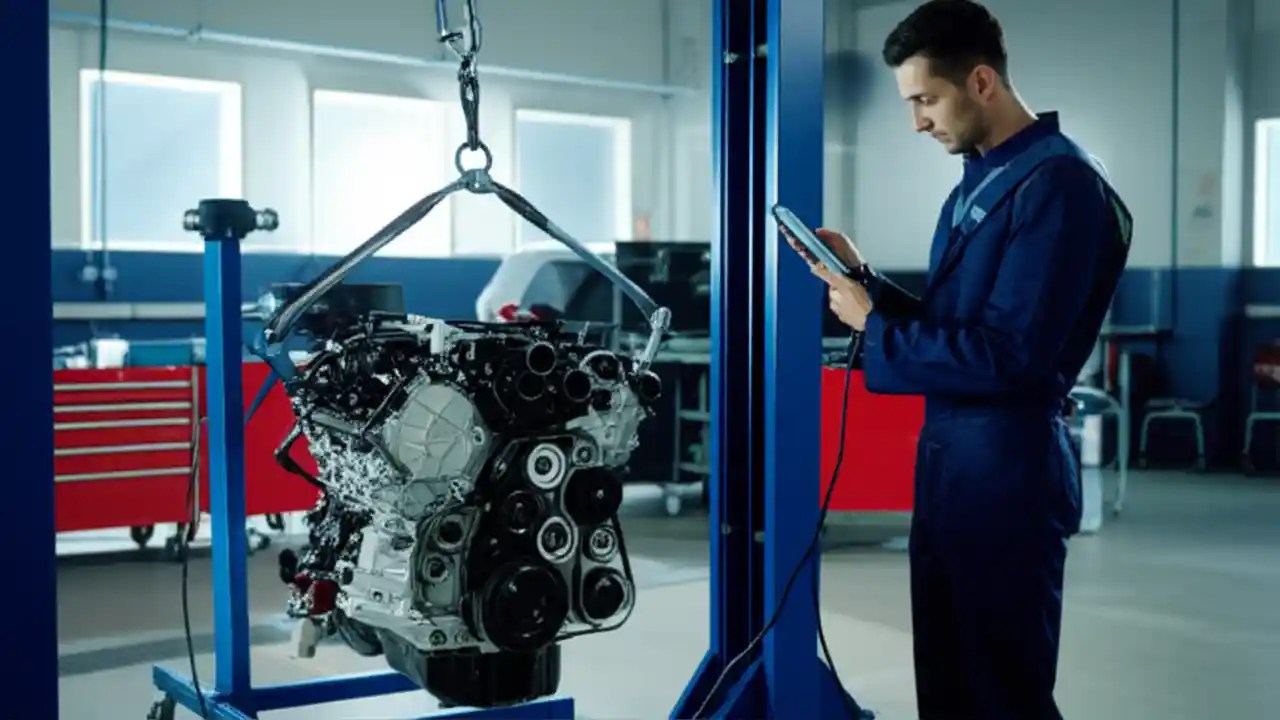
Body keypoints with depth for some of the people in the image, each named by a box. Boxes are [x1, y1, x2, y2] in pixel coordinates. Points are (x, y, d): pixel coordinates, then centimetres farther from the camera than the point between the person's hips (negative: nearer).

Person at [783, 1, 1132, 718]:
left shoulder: (1060, 184, -16)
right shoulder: (979, 180, 13)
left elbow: (1007, 356, -22)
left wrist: (872, 327, -13)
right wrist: (863, 276, 4)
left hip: (1007, 466, -9)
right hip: (947, 455, 9)